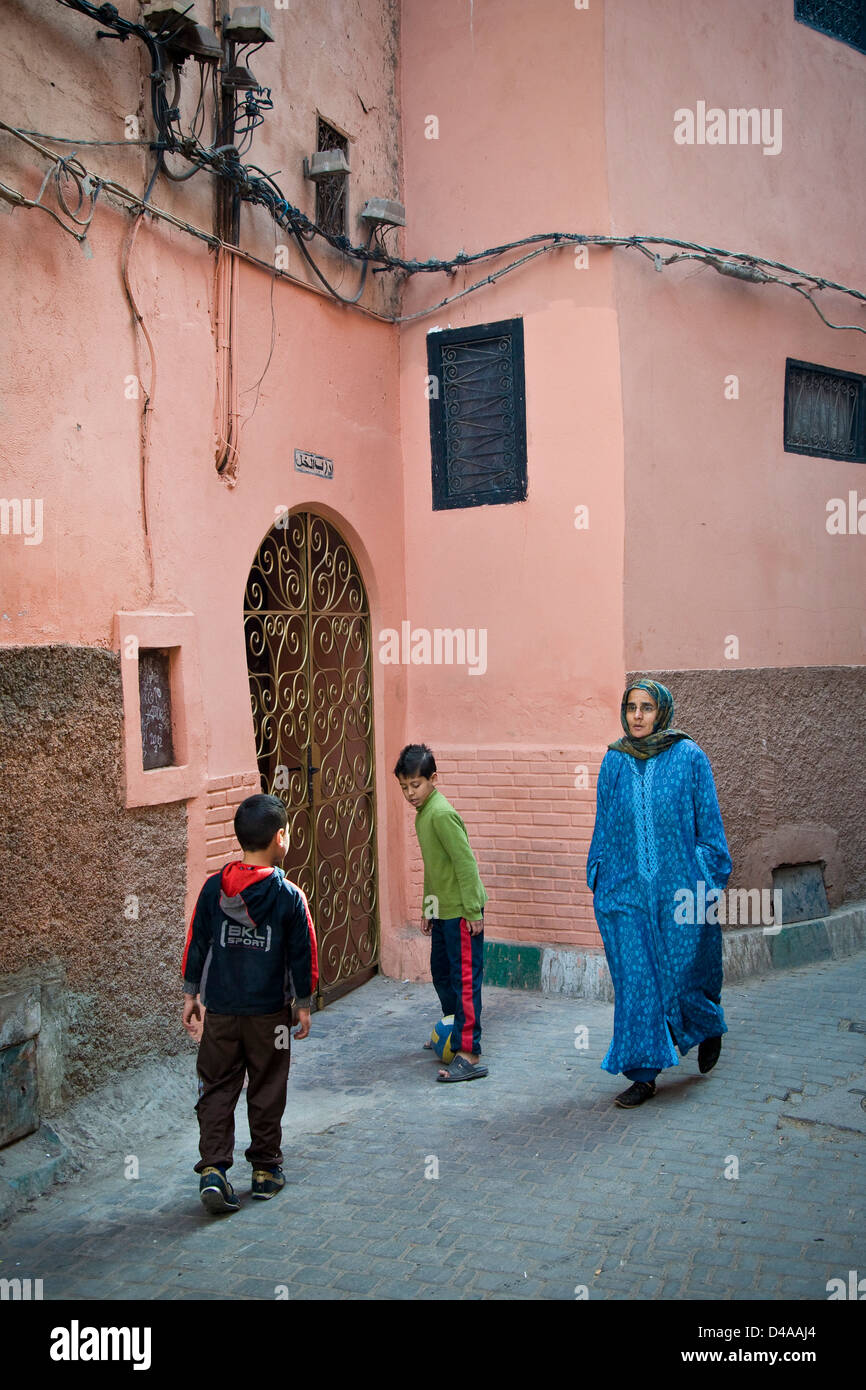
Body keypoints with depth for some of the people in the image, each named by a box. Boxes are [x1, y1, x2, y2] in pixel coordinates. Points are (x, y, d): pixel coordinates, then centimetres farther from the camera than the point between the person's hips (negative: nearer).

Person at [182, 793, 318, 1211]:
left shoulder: (213, 888, -5)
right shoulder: (289, 896, -12)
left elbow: (196, 945, 2)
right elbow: (302, 956, -6)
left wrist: (190, 995, 13)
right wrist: (303, 1005, 6)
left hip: (219, 1010, 2)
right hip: (269, 1012, -2)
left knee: (216, 1089, 11)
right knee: (267, 1091, 12)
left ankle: (213, 1169, 0)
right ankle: (265, 1169, 23)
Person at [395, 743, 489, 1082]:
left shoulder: (441, 814, -20)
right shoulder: (423, 813, 11)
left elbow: (466, 863, -22)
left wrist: (472, 911, -21)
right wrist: (428, 909, 21)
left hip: (462, 911, -10)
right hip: (443, 910, 10)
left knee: (464, 980, -7)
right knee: (441, 973, 20)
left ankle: (469, 1056, -4)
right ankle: (454, 1032, 39)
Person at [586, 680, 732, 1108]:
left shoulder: (689, 756, -3)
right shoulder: (614, 761, 6)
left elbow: (708, 820, 0)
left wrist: (711, 877, -3)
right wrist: (599, 878, 10)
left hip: (679, 886, -2)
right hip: (626, 888, 2)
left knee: (685, 970, 8)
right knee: (634, 980, 2)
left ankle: (709, 1028, 40)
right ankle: (643, 1073, 12)